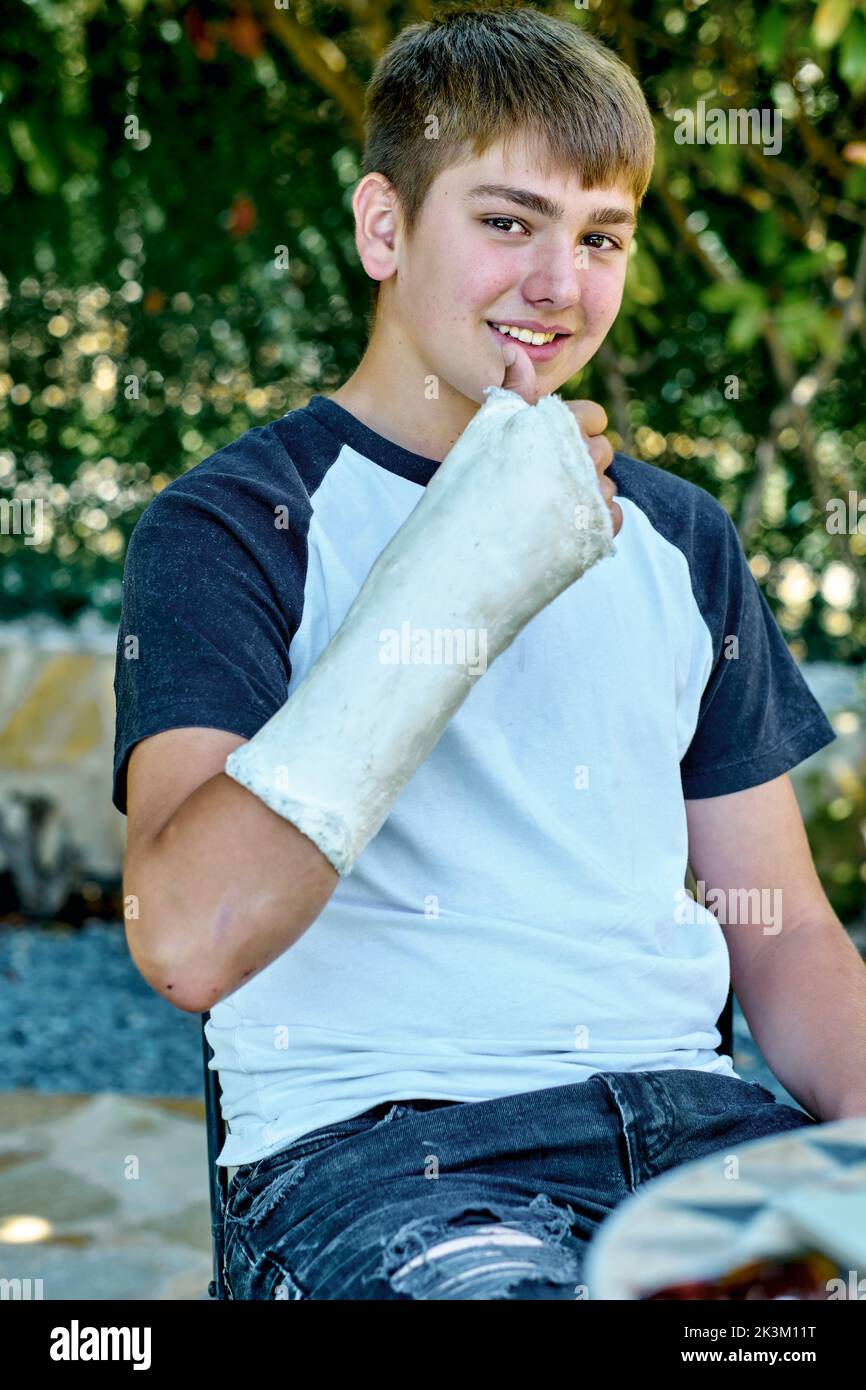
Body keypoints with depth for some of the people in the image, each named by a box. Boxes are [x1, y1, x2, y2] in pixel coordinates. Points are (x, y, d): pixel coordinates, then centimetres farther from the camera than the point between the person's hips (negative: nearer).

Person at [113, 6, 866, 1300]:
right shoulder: (228, 526, 1)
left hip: (683, 1102, 5)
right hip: (370, 1141, -5)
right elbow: (188, 940, -16)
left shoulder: (677, 539, 18)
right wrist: (460, 576, -17)